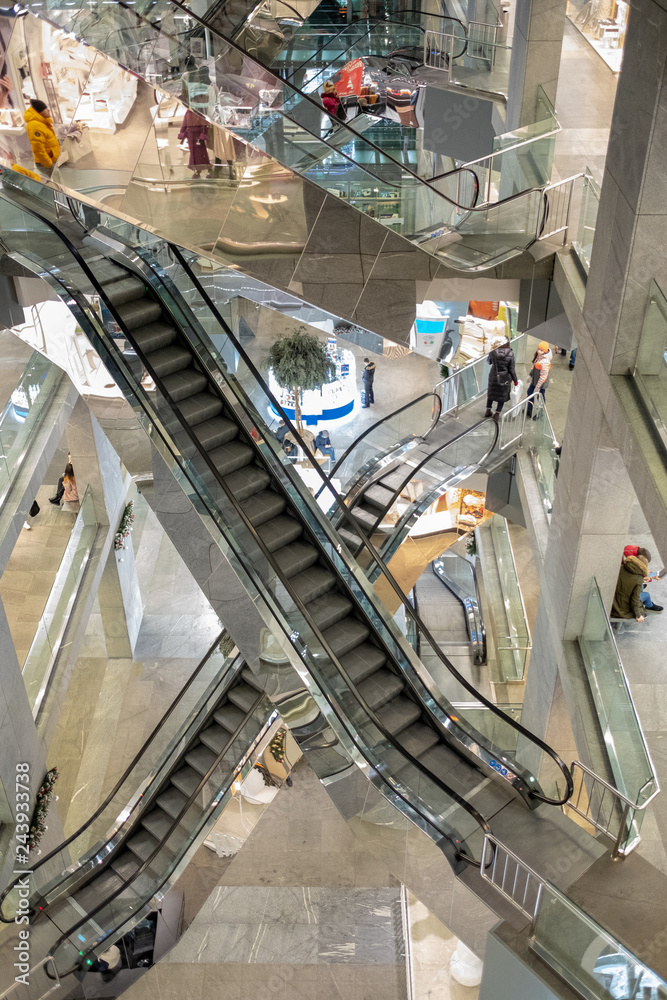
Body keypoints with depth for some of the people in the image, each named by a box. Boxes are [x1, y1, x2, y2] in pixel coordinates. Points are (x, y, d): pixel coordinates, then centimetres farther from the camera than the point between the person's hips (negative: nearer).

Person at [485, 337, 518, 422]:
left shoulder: (493, 352, -18)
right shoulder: (510, 354, -21)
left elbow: (489, 362, 3)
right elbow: (511, 369, -14)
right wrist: (515, 380, -1)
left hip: (494, 377, 2)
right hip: (505, 378, -2)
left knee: (491, 393, 23)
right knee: (502, 395, 17)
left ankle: (488, 411, 34)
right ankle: (497, 414, 22)